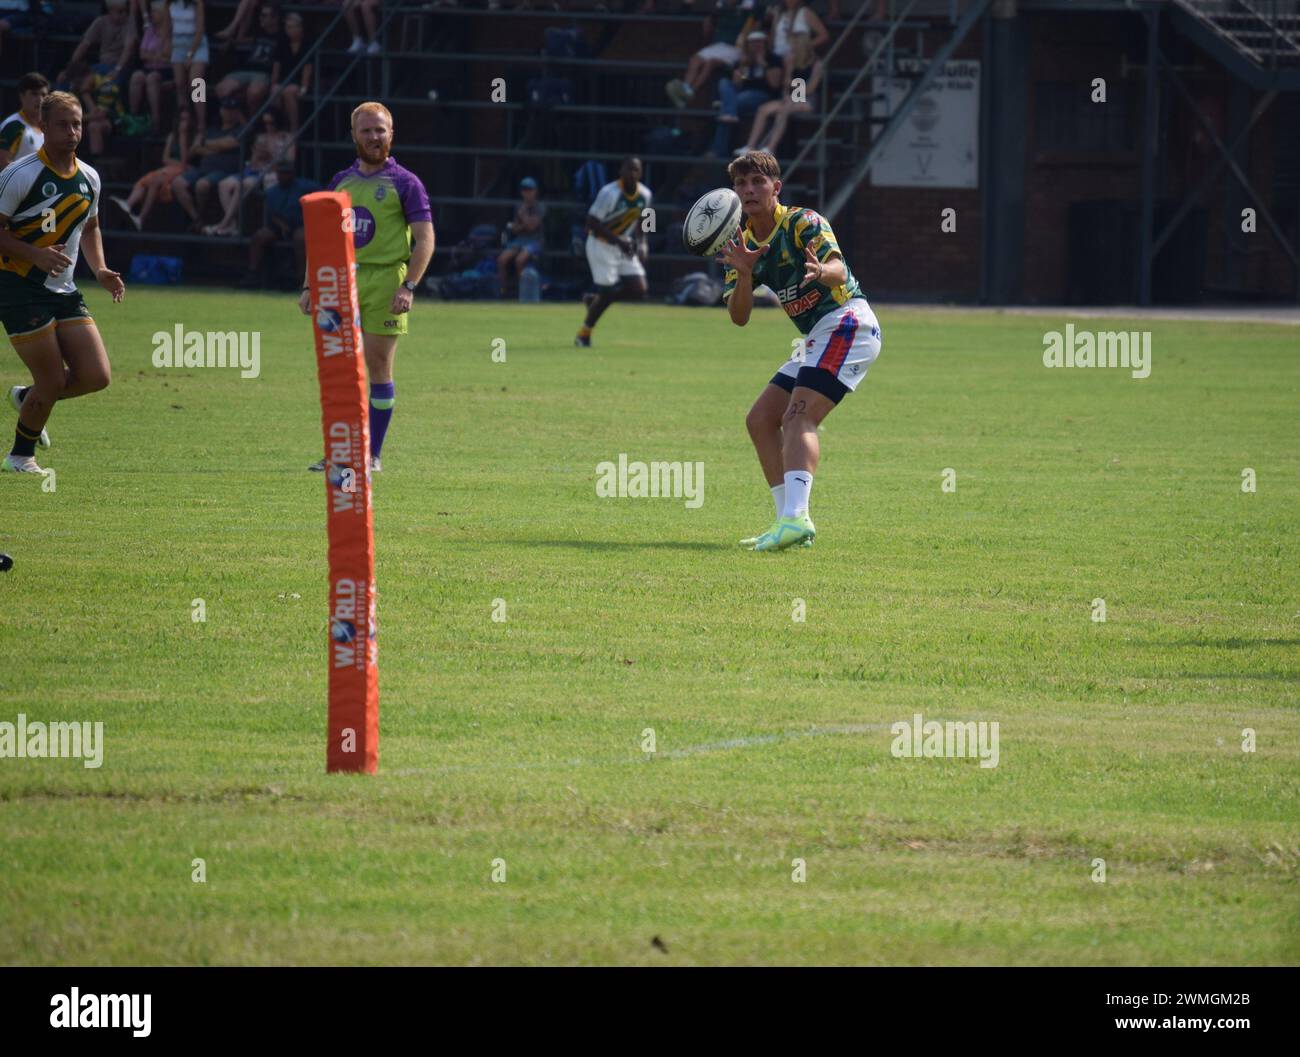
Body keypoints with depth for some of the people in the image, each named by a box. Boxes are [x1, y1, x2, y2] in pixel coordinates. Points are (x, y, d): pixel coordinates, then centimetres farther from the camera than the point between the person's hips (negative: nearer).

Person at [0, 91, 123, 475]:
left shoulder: (88, 178, 7)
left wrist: (100, 270, 8)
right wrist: (35, 254, -25)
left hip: (64, 292, 7)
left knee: (96, 376, -3)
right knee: (53, 381, -8)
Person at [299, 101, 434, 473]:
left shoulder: (405, 183, 0)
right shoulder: (341, 181, 15)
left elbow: (425, 240, -5)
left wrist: (408, 287, -16)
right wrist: (309, 286, 10)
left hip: (384, 279, -5)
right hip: (341, 281, 5)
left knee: (378, 369, -2)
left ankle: (372, 455, 5)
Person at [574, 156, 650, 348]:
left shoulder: (645, 195, -2)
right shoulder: (609, 193, -22)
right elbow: (592, 223, -22)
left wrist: (641, 246, 2)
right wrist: (618, 241, -29)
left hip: (624, 247, 6)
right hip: (601, 244, -6)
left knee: (638, 290, -4)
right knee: (608, 292, -10)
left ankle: (596, 301, 20)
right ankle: (584, 334, 10)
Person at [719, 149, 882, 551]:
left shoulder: (802, 223, -11)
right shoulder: (743, 244, 11)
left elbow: (839, 269, -29)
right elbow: (739, 317, 1)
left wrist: (822, 271, -53)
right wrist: (744, 274, -18)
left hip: (847, 322, -9)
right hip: (816, 337, 9)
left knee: (799, 415, -25)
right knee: (760, 420, 7)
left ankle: (796, 518, -40)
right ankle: (789, 522, 7)